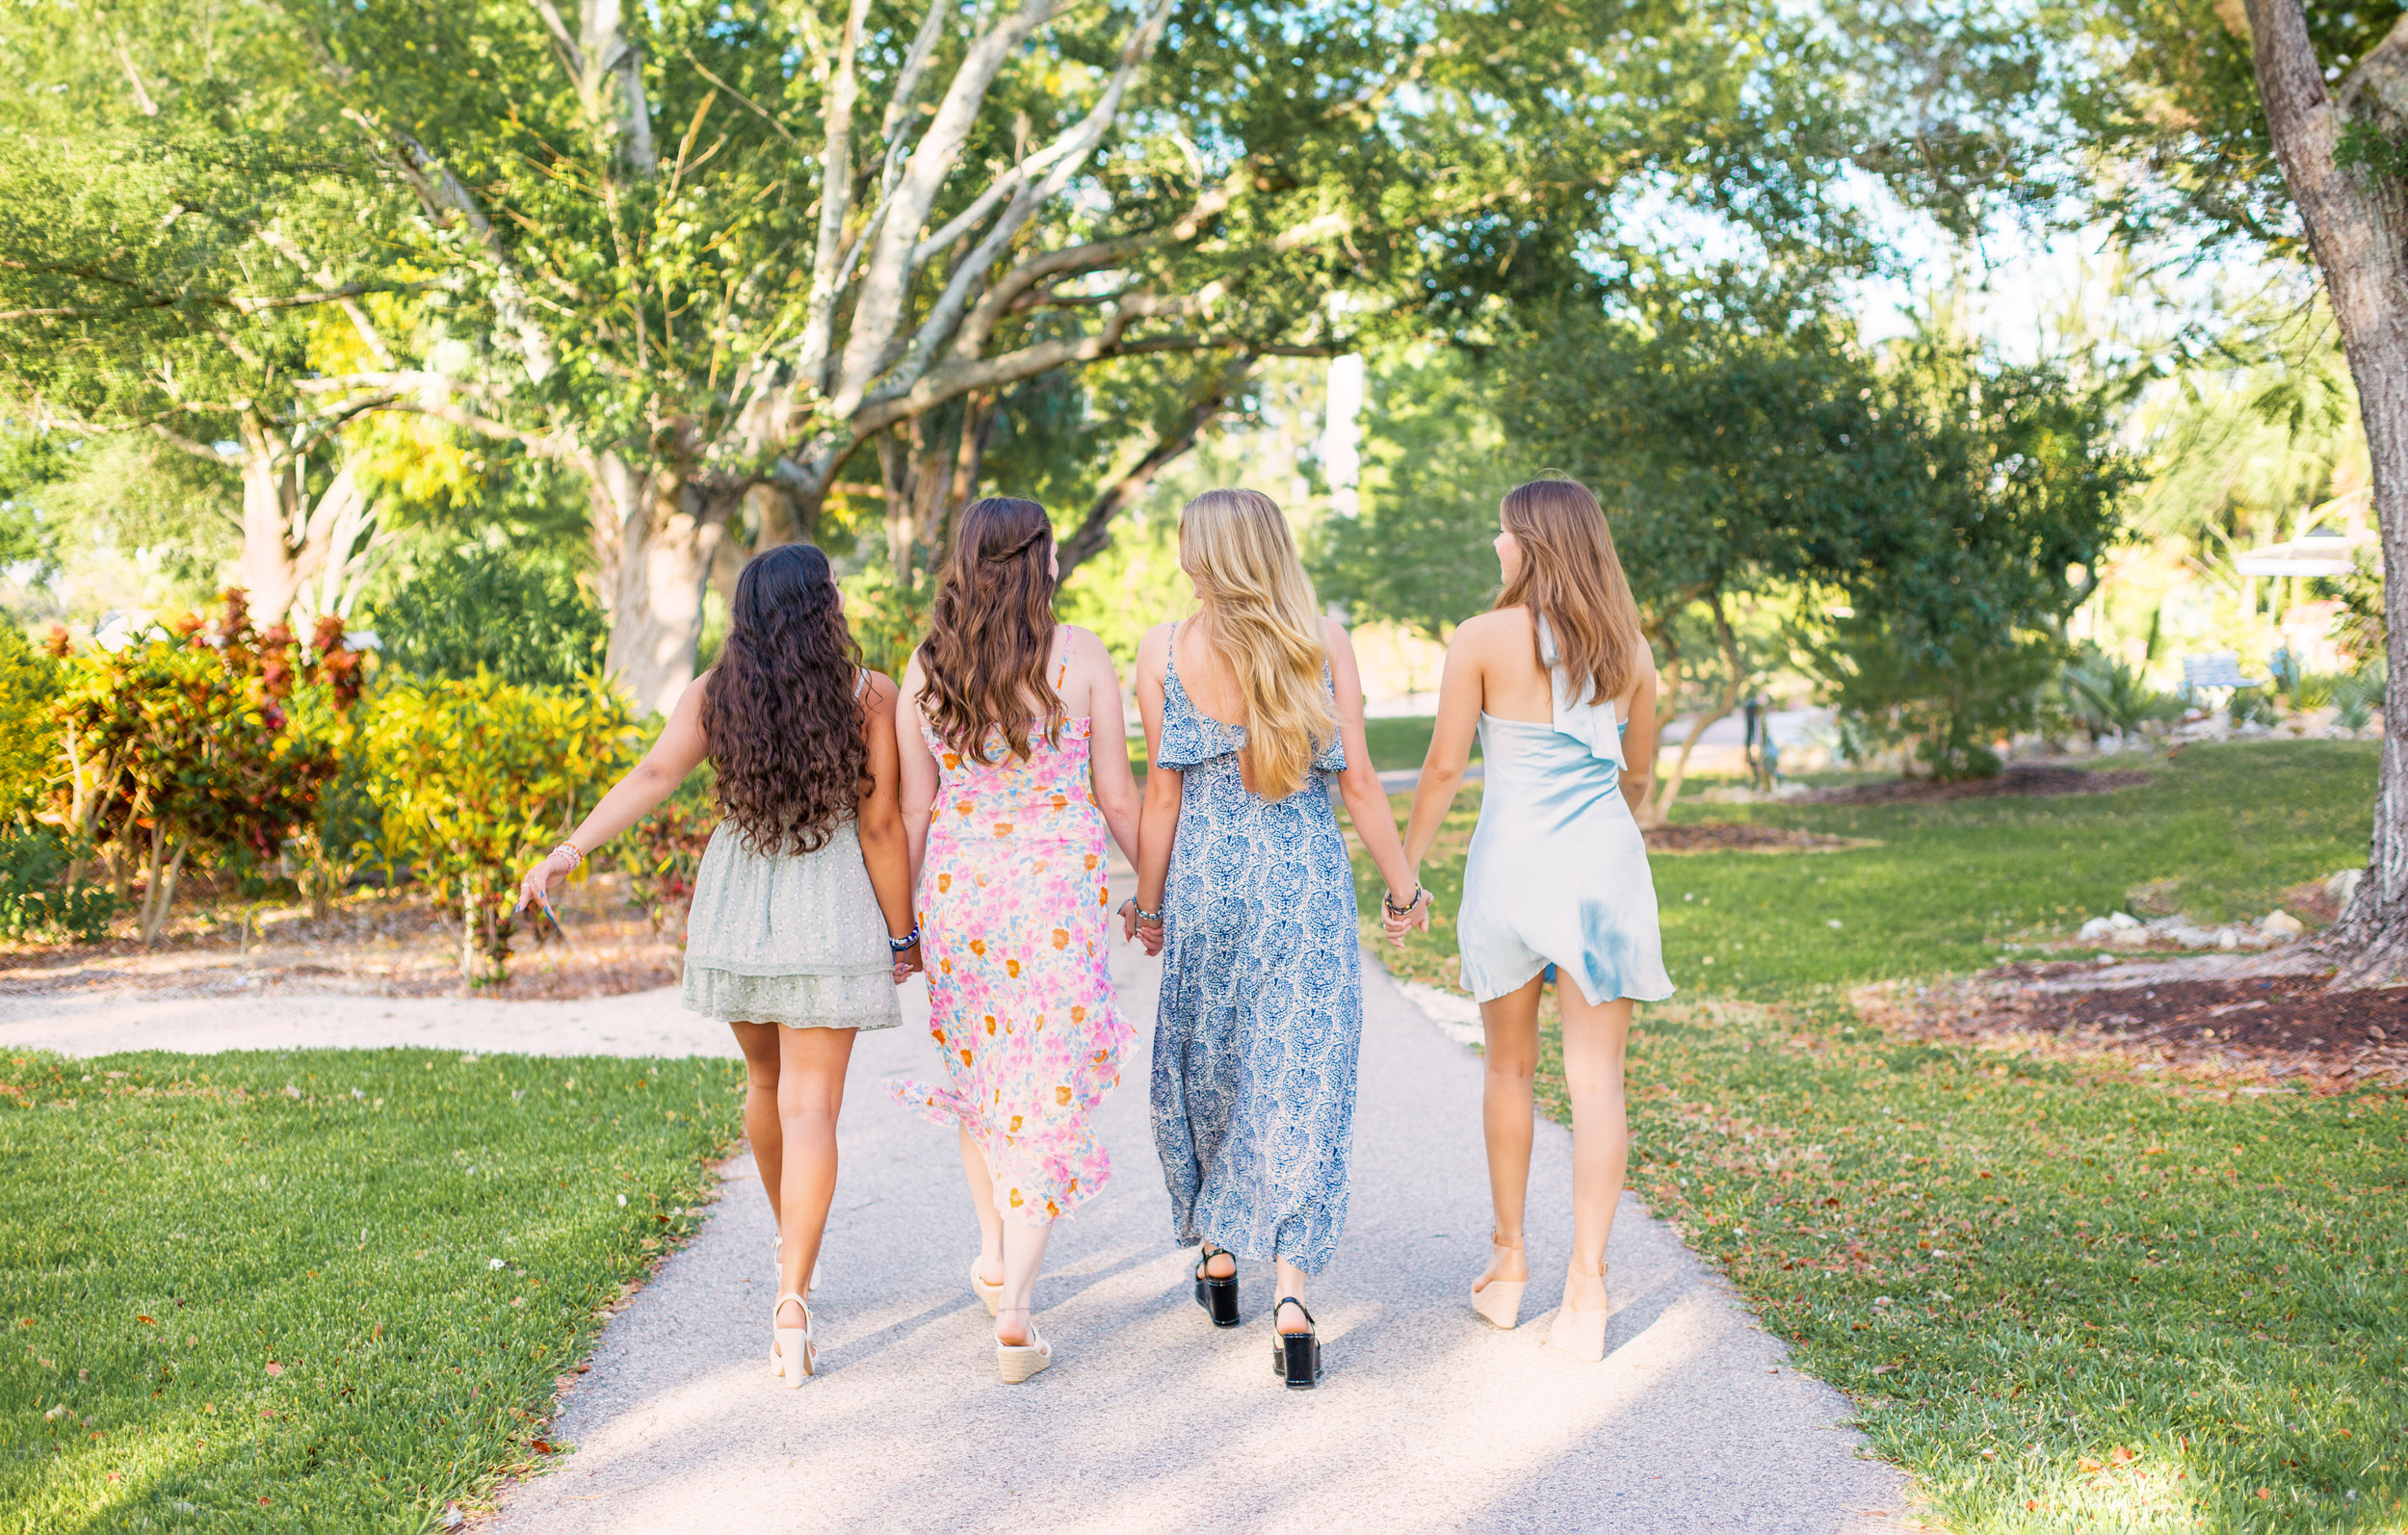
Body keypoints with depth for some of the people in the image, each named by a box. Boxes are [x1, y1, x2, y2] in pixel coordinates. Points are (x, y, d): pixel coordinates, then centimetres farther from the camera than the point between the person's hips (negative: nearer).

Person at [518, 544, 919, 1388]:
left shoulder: (713, 693, 0)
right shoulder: (869, 695, -8)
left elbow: (654, 775, -15)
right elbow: (881, 825, -8)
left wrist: (569, 851, -19)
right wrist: (902, 936, 0)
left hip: (736, 906, 4)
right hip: (828, 914, -4)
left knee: (767, 1081, 25)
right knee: (810, 1106, -4)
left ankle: (791, 1241, 44)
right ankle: (792, 1301, -14)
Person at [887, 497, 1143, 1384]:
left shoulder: (927, 663, 0)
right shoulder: (1079, 653, -7)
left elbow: (913, 807, 2)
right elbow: (1117, 795, -4)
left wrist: (901, 919, 11)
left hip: (958, 883, 3)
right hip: (1060, 891, -3)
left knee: (977, 1063, 25)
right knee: (1049, 1088, 2)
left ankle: (993, 1251, 34)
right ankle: (1014, 1315, -3)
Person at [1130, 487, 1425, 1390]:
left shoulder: (1164, 653, -3)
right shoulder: (1326, 642, -2)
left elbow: (1162, 792, -1)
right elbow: (1357, 780, -2)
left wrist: (1148, 906, 9)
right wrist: (1403, 885, 7)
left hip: (1208, 877, 1)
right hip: (1310, 883, 0)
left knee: (1204, 1065, 18)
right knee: (1302, 1077, 1)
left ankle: (1218, 1254, 30)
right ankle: (1291, 1287, -9)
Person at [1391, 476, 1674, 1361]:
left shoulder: (1482, 640, -5)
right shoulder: (1629, 649, 6)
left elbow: (1444, 767, -5)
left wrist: (1405, 868, 6)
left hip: (1513, 862, -1)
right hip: (1607, 866, 2)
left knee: (1510, 1068, 16)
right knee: (1596, 1079, 1)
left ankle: (1508, 1265, 26)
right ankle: (1586, 1287, -1)